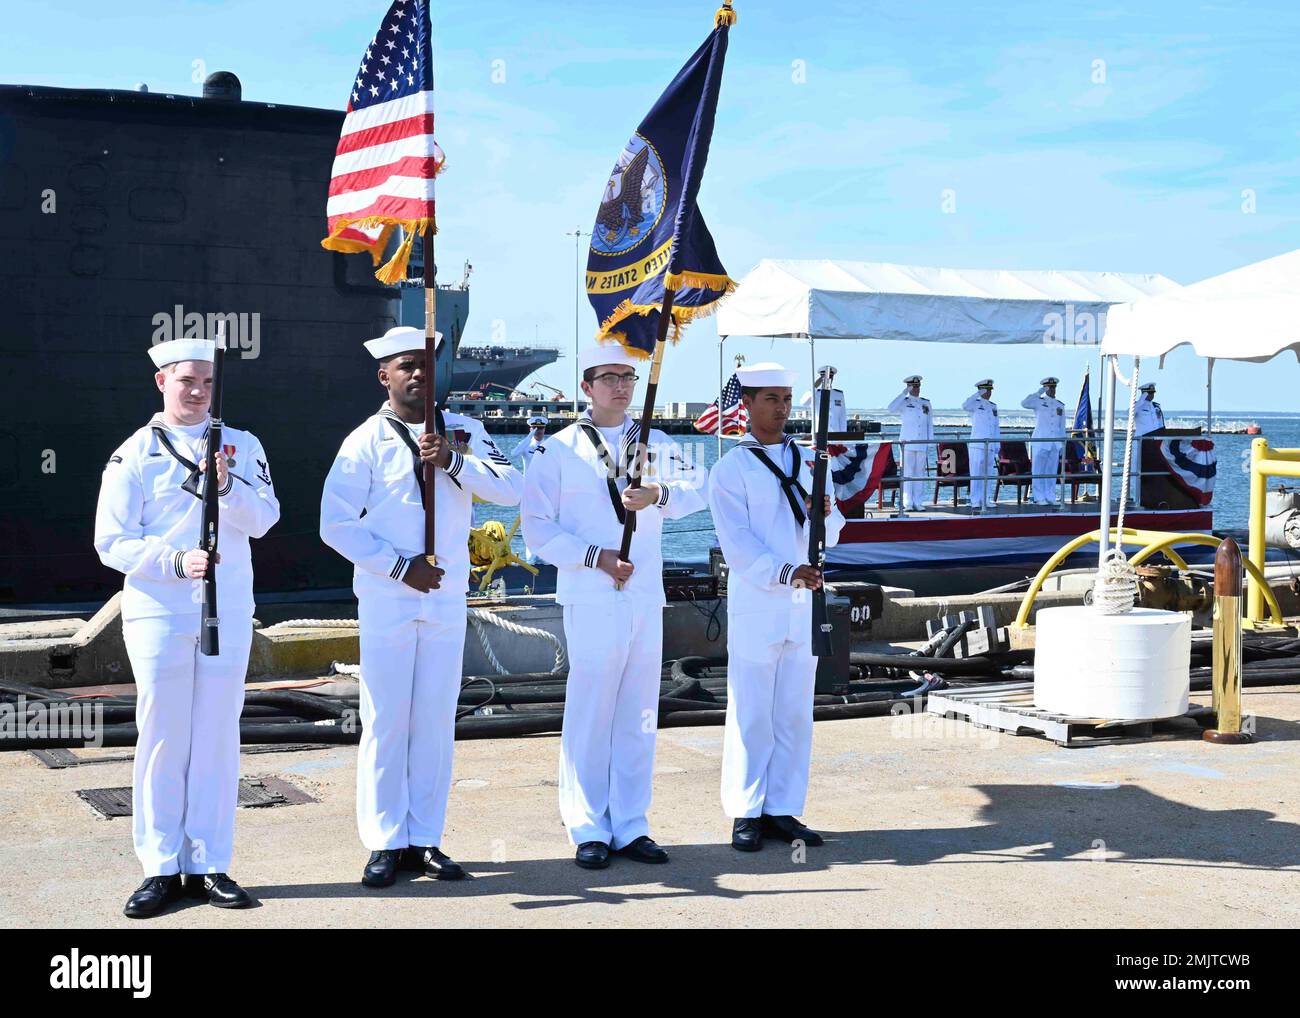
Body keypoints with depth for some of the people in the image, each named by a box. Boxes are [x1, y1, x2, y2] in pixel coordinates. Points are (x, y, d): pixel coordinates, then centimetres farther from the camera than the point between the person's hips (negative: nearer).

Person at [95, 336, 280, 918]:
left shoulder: (242, 446, 9)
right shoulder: (134, 456, 1)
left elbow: (263, 519, -1)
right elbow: (113, 542, -4)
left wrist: (227, 485, -20)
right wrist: (176, 561, -19)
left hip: (229, 612, 2)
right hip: (158, 613, -2)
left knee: (218, 739, 5)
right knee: (162, 739, 1)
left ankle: (209, 865, 12)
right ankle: (161, 869, 10)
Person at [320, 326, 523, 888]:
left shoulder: (462, 432, 8)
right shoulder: (366, 441, -2)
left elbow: (510, 488, -4)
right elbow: (336, 525, -7)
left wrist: (453, 460, -17)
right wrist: (400, 566, -12)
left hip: (447, 597, 3)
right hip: (386, 599, -3)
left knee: (436, 720, 7)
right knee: (385, 720, -1)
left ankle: (425, 840, 15)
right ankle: (385, 844, 8)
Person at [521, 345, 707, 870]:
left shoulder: (657, 445, 13)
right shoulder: (559, 450, 0)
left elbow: (696, 488, 2)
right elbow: (538, 527, -3)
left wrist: (659, 494, -18)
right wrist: (595, 557, -13)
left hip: (647, 597, 4)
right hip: (590, 602, -4)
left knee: (638, 715, 9)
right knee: (589, 713, -4)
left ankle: (631, 826, 17)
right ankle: (589, 831, 5)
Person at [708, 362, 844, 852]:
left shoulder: (807, 461, 12)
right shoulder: (731, 469, -3)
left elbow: (831, 535, 11)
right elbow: (738, 544, -12)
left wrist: (824, 515, -12)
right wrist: (787, 572, -26)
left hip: (803, 602, 5)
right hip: (755, 604, -5)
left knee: (796, 713, 8)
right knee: (752, 714, -2)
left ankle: (782, 810, 16)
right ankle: (745, 814, 7)